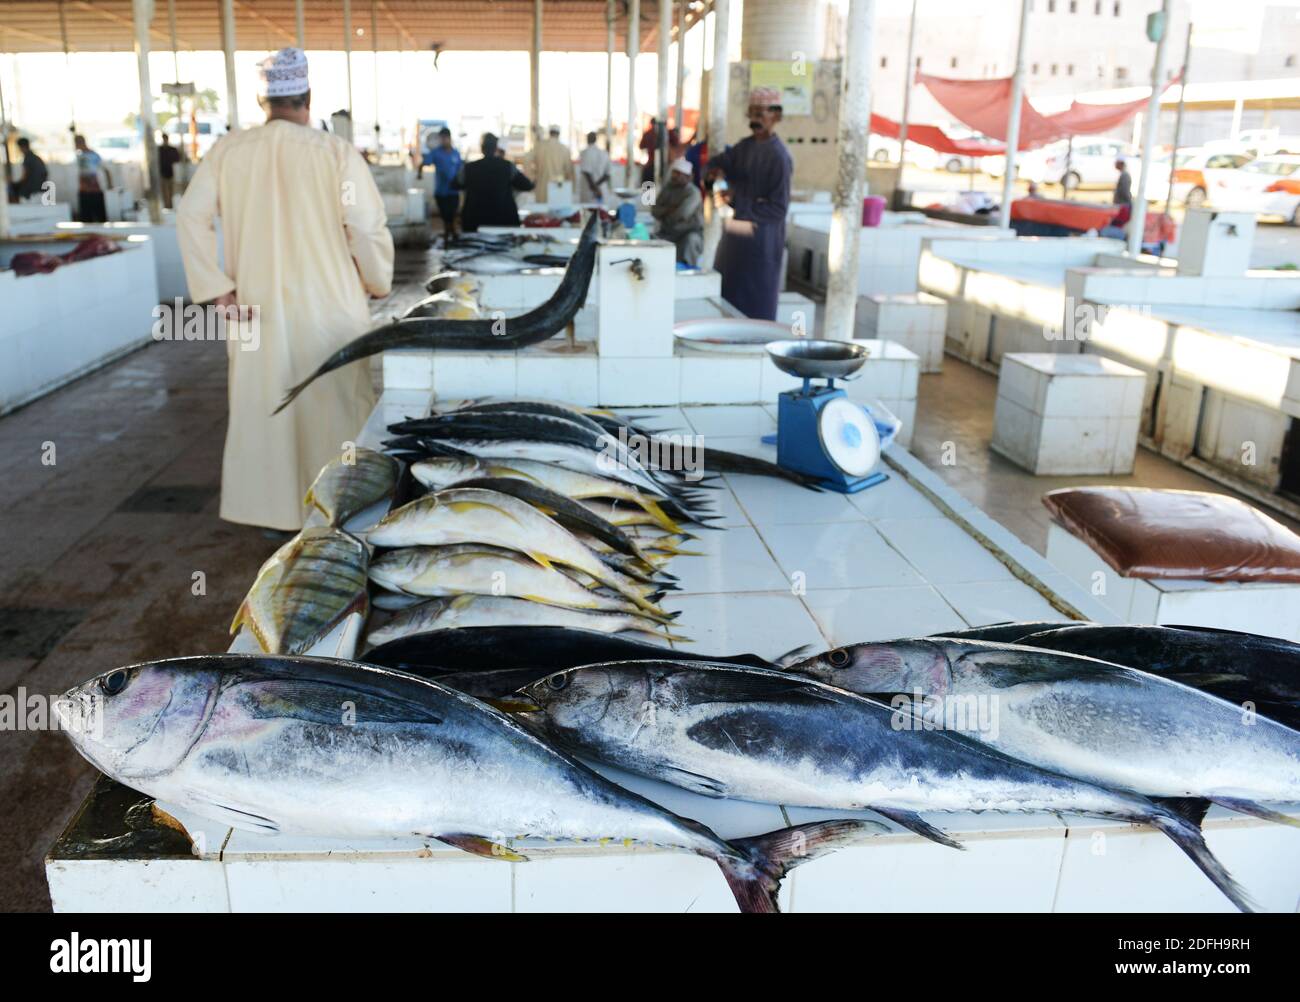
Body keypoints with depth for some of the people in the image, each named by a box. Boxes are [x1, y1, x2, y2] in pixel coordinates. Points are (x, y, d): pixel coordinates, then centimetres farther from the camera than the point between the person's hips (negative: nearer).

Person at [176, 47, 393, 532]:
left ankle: (271, 510, 23)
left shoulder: (227, 150, 0)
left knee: (265, 406, 14)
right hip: (329, 309, -3)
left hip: (259, 307, 3)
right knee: (334, 407, 9)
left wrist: (216, 288, -1)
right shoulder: (336, 151, -10)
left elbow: (191, 217, -3)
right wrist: (377, 283, 4)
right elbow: (368, 227, -11)